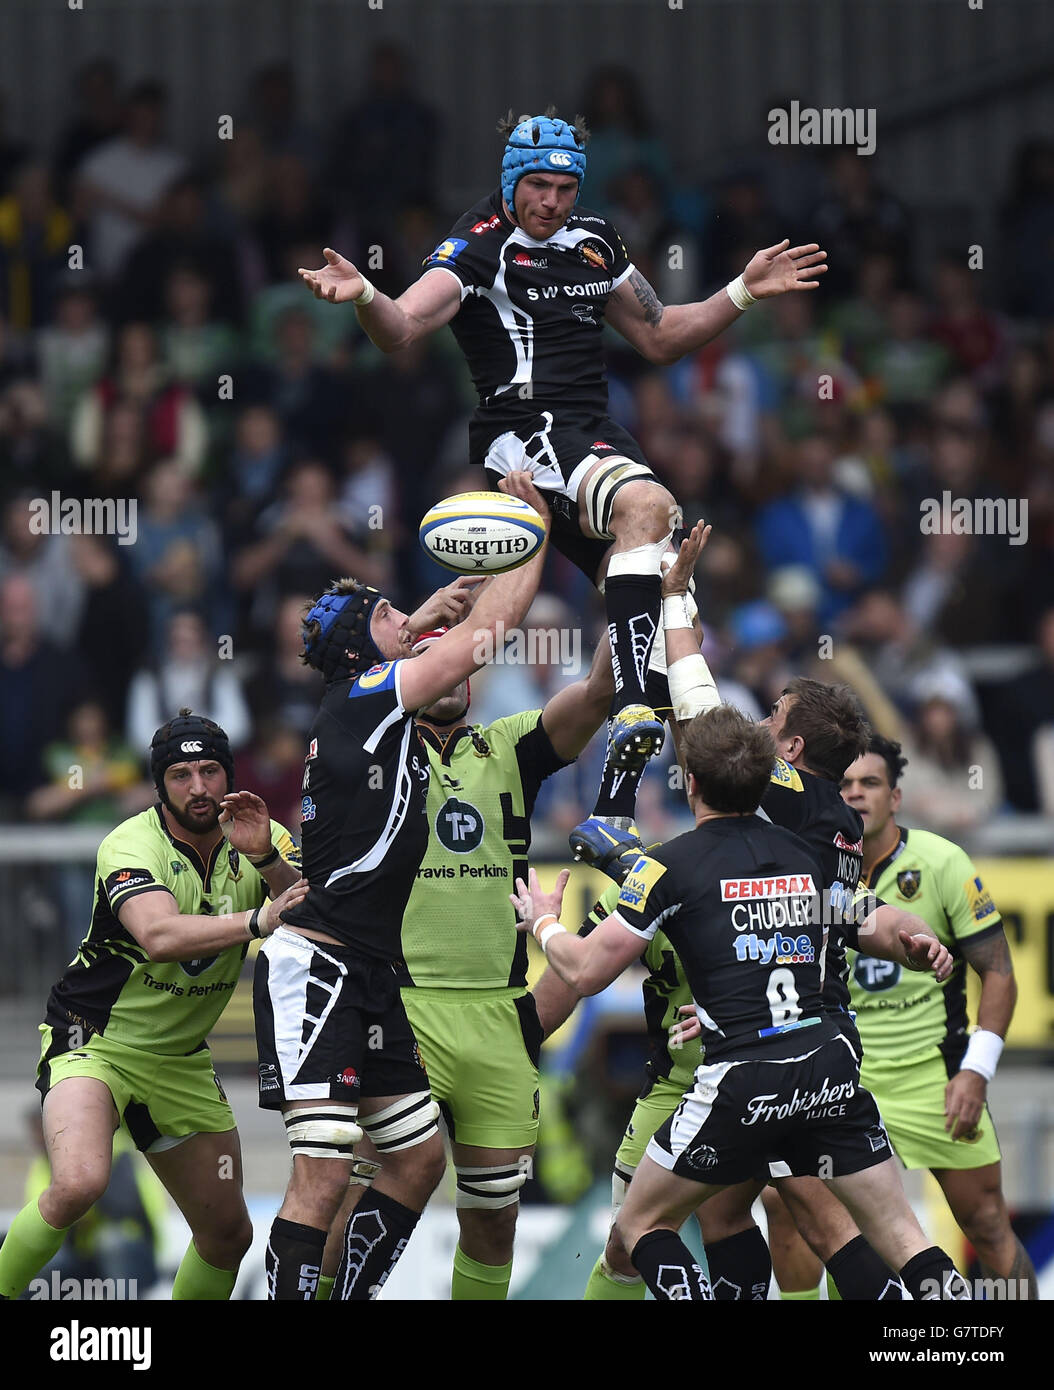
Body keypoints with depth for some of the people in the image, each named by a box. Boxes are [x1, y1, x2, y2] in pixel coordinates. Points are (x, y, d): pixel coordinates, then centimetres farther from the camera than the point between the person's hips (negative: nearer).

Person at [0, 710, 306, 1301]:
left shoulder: (259, 837, -4)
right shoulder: (132, 844, -21)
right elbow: (161, 936, -40)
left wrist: (267, 859, -35)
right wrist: (257, 920, -51)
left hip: (180, 1063, 6)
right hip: (93, 1039, -6)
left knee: (229, 1235, 8)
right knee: (79, 1184, -33)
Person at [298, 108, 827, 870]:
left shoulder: (593, 241, 18)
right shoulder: (480, 248, -4)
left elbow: (660, 337, 29)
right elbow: (401, 328, -19)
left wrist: (746, 292, 20)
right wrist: (364, 296, -40)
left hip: (596, 430, 8)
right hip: (525, 430, -8)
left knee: (645, 579, -1)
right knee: (648, 506, -32)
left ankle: (611, 811, 0)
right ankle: (632, 710, -39)